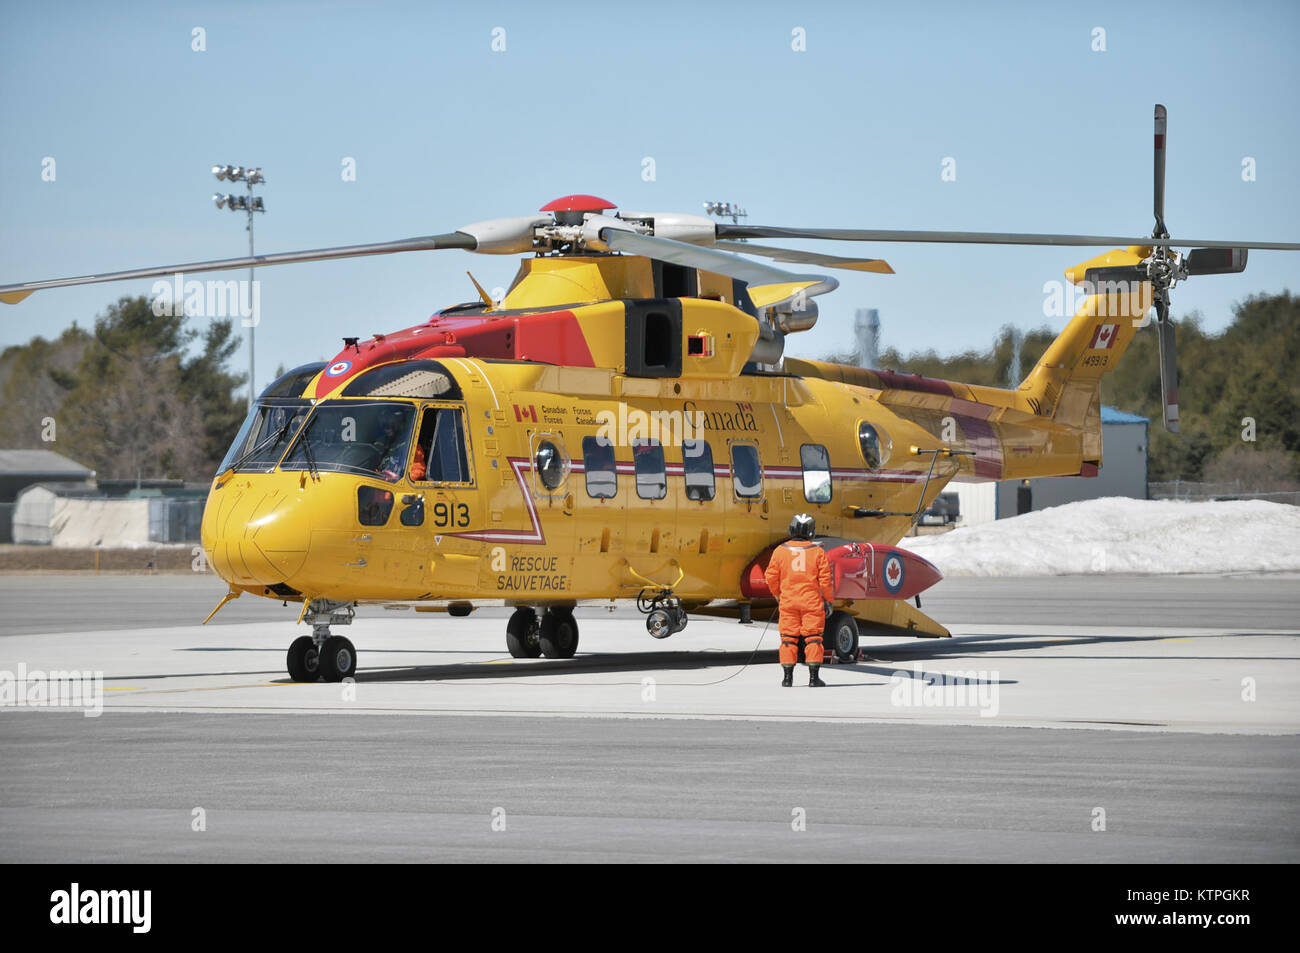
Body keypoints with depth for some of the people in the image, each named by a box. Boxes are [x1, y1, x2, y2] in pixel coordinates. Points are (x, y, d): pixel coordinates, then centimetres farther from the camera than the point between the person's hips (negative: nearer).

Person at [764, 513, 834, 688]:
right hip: (812, 601, -1)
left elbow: (771, 577, 3)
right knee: (813, 637, 3)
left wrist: (777, 594, 20)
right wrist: (828, 600, 10)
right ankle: (813, 677, 0)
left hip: (788, 601, 1)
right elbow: (825, 579, -4)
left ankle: (788, 677, 7)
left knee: (788, 637, 7)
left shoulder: (780, 551, -2)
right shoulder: (818, 552, -5)